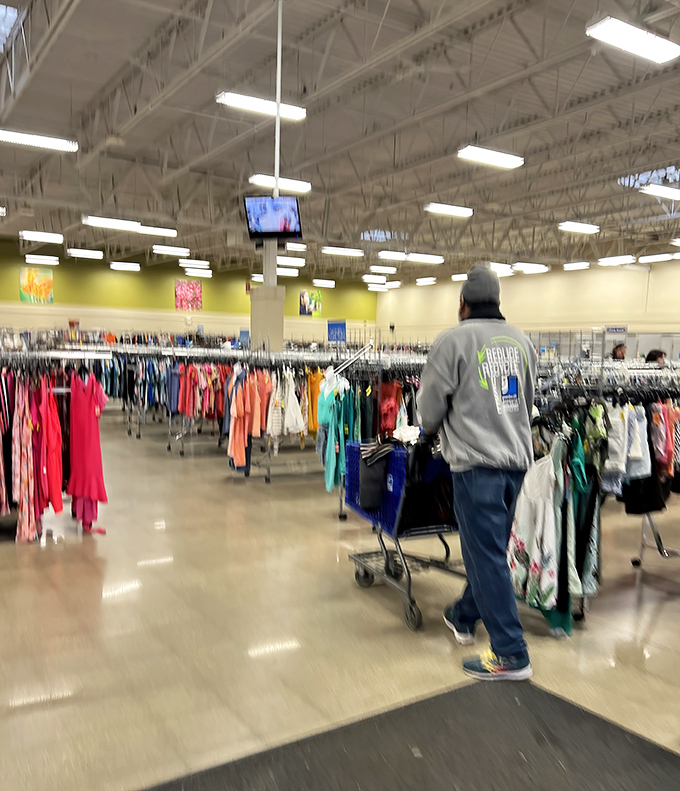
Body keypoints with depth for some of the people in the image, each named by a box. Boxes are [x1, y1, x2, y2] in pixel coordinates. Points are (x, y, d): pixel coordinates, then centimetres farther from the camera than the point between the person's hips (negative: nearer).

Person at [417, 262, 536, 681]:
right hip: (517, 458, 7)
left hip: (477, 460, -7)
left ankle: (512, 655, 5)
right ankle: (464, 616, 38)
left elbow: (430, 406, -2)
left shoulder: (453, 340, -8)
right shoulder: (522, 340, 9)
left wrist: (438, 427, 20)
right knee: (489, 548, 19)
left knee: (487, 555, 0)